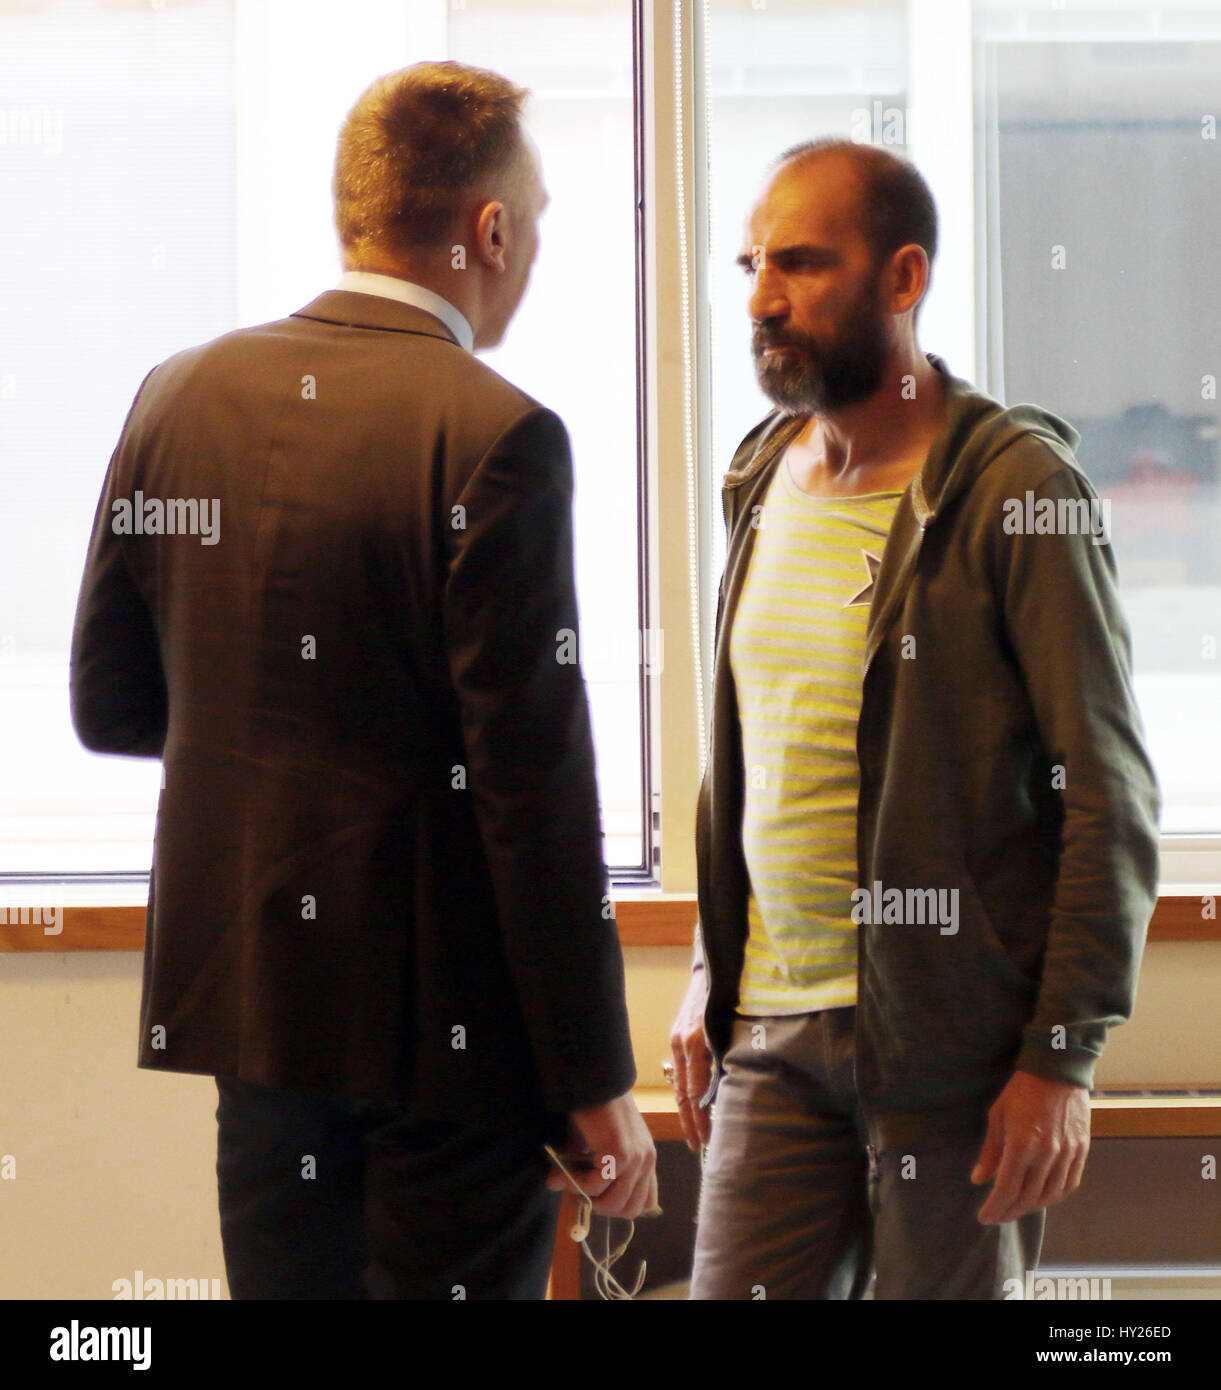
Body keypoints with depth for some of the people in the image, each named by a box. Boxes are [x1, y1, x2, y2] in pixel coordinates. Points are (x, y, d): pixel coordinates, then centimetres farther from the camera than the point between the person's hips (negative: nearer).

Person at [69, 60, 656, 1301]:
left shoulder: (183, 395, 4)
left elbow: (110, 706, 10)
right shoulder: (494, 437, -14)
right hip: (443, 1011, -6)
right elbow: (533, 784, -16)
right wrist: (596, 1079, -11)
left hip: (246, 982, 6)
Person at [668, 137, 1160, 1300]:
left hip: (953, 1045, -6)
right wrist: (710, 972, 15)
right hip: (770, 1030, 6)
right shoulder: (761, 476, 10)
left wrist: (1064, 1056, -14)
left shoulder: (1016, 486, -10)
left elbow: (1108, 795, -11)